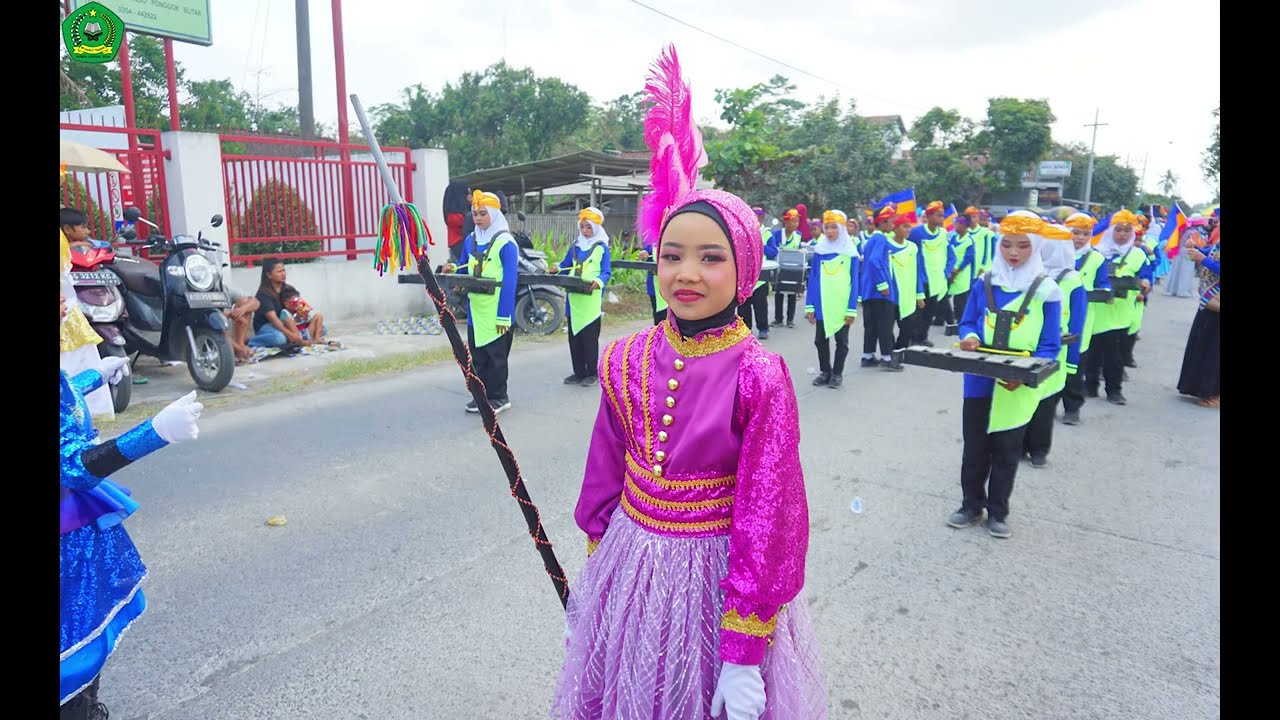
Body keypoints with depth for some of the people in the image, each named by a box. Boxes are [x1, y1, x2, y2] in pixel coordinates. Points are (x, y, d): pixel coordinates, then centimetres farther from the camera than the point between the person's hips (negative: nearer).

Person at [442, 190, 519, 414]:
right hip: (475, 311, 6)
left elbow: (509, 283, -14)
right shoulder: (470, 241, 9)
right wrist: (453, 270, -6)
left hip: (496, 312, -6)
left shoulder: (505, 243, -11)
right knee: (477, 355, 12)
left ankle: (499, 397, 15)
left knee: (496, 355, 3)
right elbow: (465, 272, 18)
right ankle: (482, 395, 24)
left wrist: (503, 316, -17)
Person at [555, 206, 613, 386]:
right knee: (574, 336, 9)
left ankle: (592, 373, 7)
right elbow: (565, 265, 19)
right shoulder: (575, 247, 14)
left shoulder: (602, 247, -2)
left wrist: (599, 281, -29)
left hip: (591, 298, -6)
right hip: (574, 298, 6)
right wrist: (556, 269, -4)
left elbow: (606, 272, -8)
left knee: (590, 337, -2)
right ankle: (579, 372, 18)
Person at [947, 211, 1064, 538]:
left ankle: (998, 512, 26)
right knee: (974, 447, 11)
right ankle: (972, 505, 28)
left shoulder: (1046, 290, -7)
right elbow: (967, 323, 8)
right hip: (979, 381, 2)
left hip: (1019, 387, -2)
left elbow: (1050, 345, -7)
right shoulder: (984, 284, 0)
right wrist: (969, 338, -15)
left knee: (1007, 451, 11)